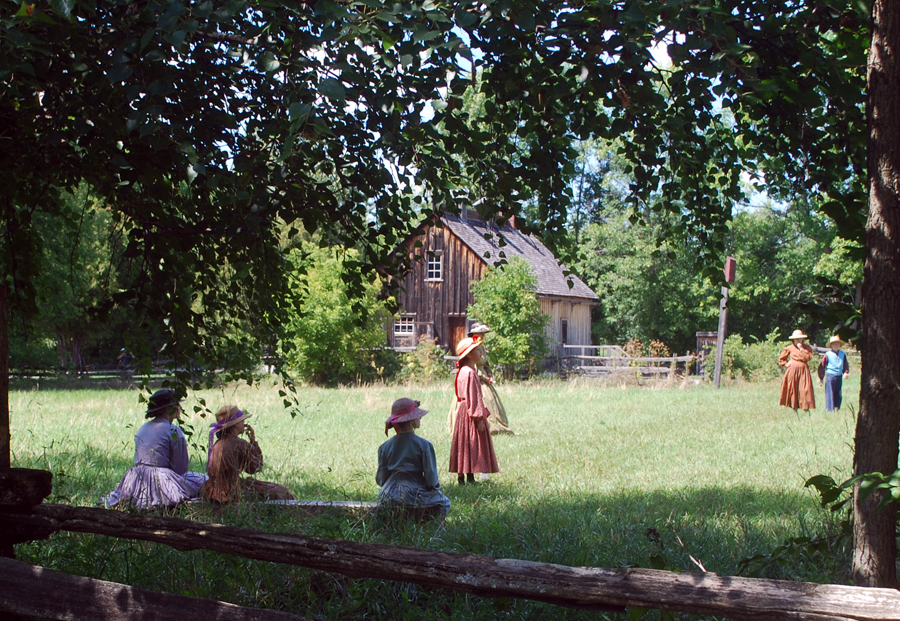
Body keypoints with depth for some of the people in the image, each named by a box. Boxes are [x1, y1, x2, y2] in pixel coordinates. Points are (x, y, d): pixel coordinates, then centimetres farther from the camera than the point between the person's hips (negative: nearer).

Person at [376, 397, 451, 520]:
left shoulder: (385, 447, 1)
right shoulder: (424, 445, -10)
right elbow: (431, 477, -10)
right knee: (444, 503, 23)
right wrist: (435, 487, 13)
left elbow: (381, 479, 4)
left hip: (389, 498, 3)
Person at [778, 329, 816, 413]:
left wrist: (801, 349, -10)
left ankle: (806, 410, -7)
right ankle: (794, 410, 9)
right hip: (792, 371, 1)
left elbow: (808, 357, -12)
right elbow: (781, 359, 18)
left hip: (803, 371, -1)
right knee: (793, 390, 1)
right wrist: (786, 364, 1)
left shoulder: (807, 348, 6)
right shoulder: (789, 348, 8)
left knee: (805, 390, -8)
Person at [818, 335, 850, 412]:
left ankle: (837, 409, 18)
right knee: (830, 394, -3)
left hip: (839, 377, 5)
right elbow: (822, 366, -3)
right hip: (830, 376, -5)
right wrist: (821, 379, -3)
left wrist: (846, 373, -5)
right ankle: (829, 410, 2)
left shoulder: (842, 354, 6)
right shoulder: (828, 355, -8)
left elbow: (846, 365, 15)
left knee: (838, 395, 9)